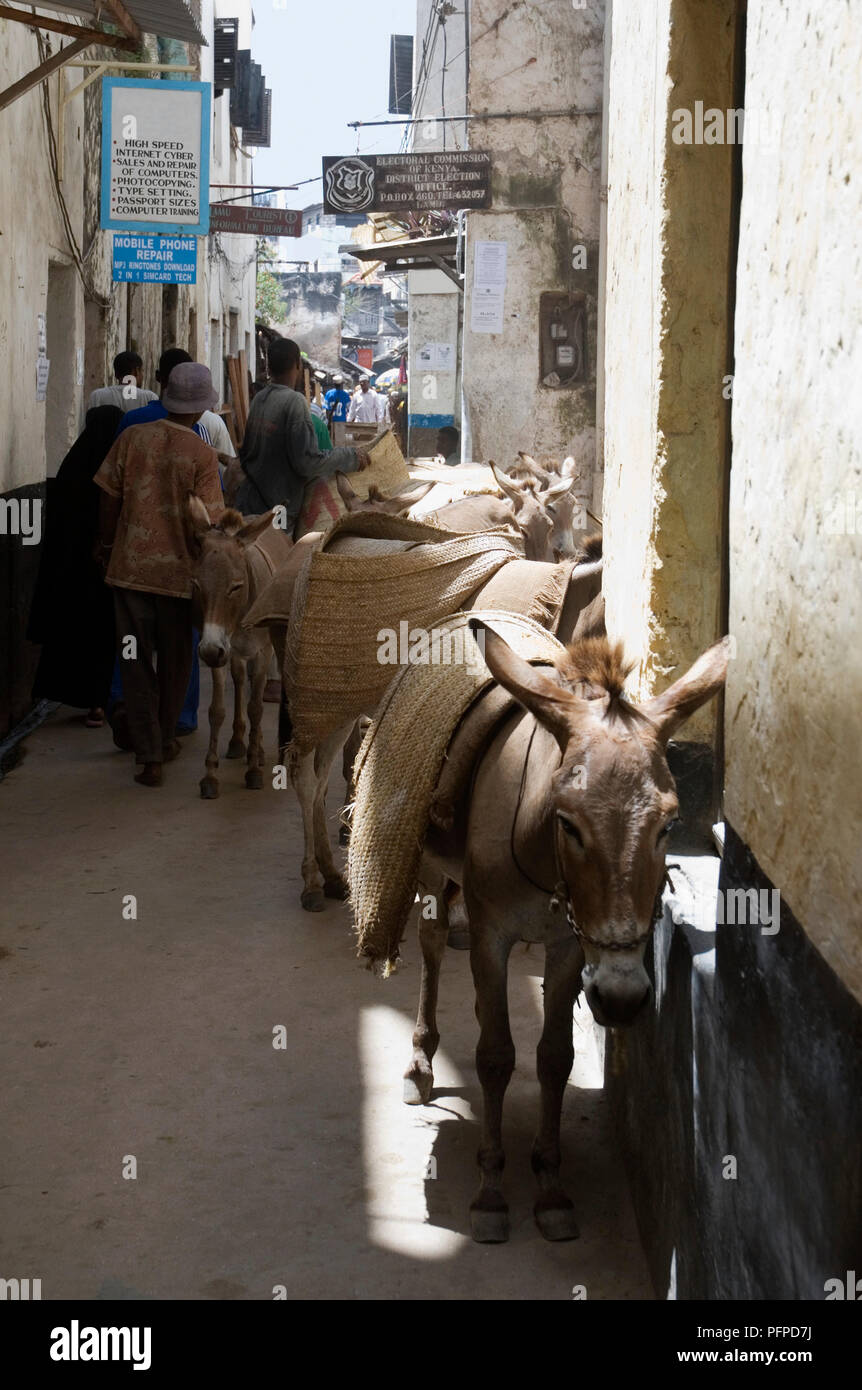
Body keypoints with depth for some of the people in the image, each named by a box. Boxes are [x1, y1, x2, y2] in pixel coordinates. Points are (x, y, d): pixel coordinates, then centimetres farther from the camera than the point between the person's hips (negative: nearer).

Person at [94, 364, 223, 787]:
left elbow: (109, 500, 1)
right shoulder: (202, 454, -10)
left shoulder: (131, 439, -3)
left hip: (130, 566, 2)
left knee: (136, 661, 8)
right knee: (174, 661, 17)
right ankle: (164, 741, 32)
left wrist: (108, 547, 15)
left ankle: (149, 756, 4)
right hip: (178, 571, -1)